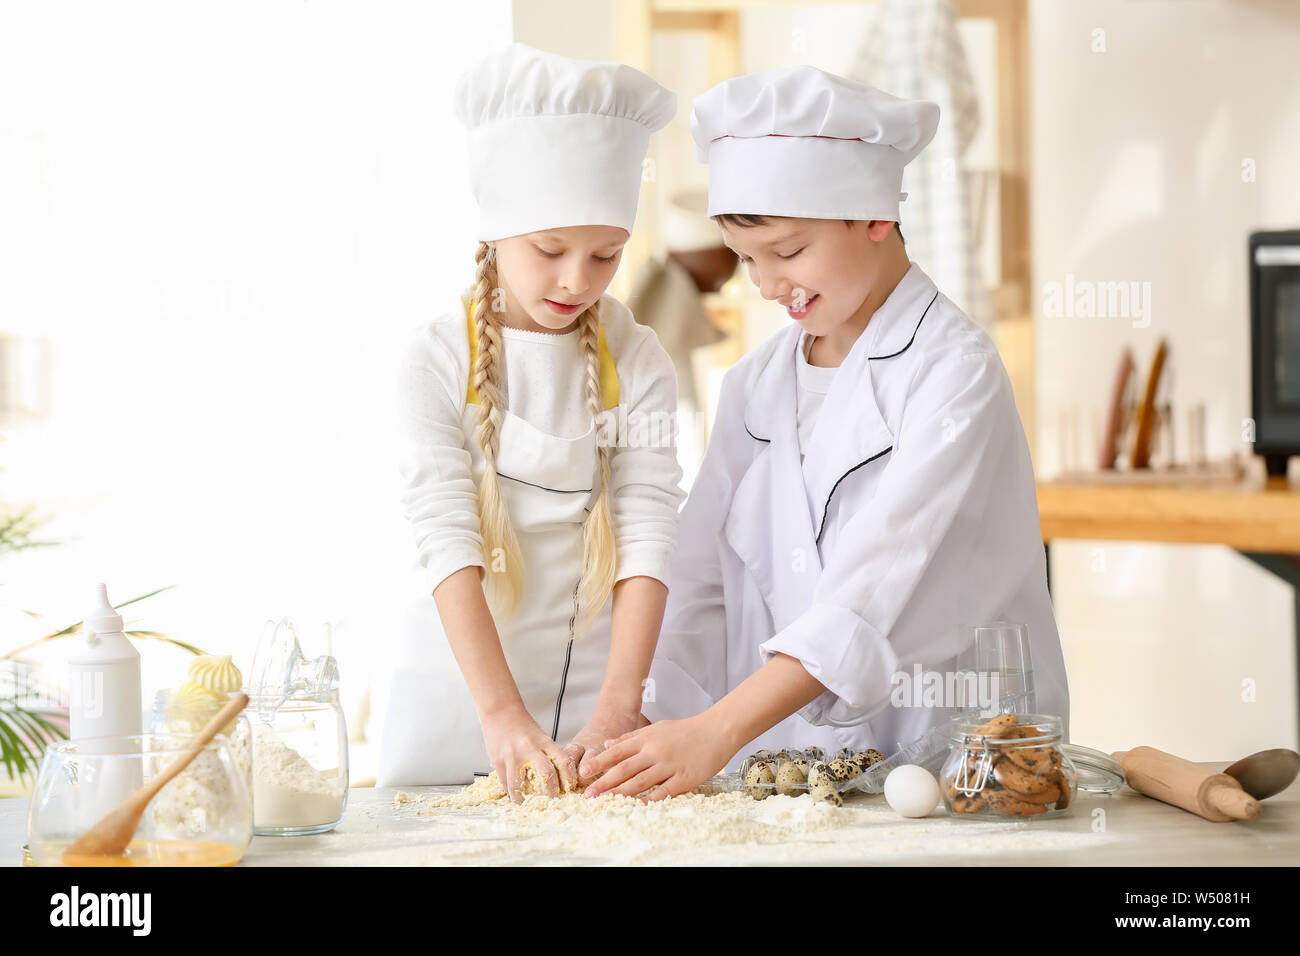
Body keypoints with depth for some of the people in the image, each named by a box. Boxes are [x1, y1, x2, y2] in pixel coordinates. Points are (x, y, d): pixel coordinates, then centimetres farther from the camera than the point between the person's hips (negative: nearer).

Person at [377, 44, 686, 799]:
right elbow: (448, 540, -15)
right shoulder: (441, 361, -6)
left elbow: (648, 536, -10)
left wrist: (617, 707, -23)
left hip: (594, 687, 1)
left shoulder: (638, 365, -2)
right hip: (459, 689, -1)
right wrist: (501, 710, -26)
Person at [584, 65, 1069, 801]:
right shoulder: (754, 387, 13)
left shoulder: (954, 372, -7)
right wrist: (638, 728, -6)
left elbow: (878, 584, -18)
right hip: (782, 763, 4)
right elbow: (704, 585, 10)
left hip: (951, 759, -4)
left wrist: (718, 732, -25)